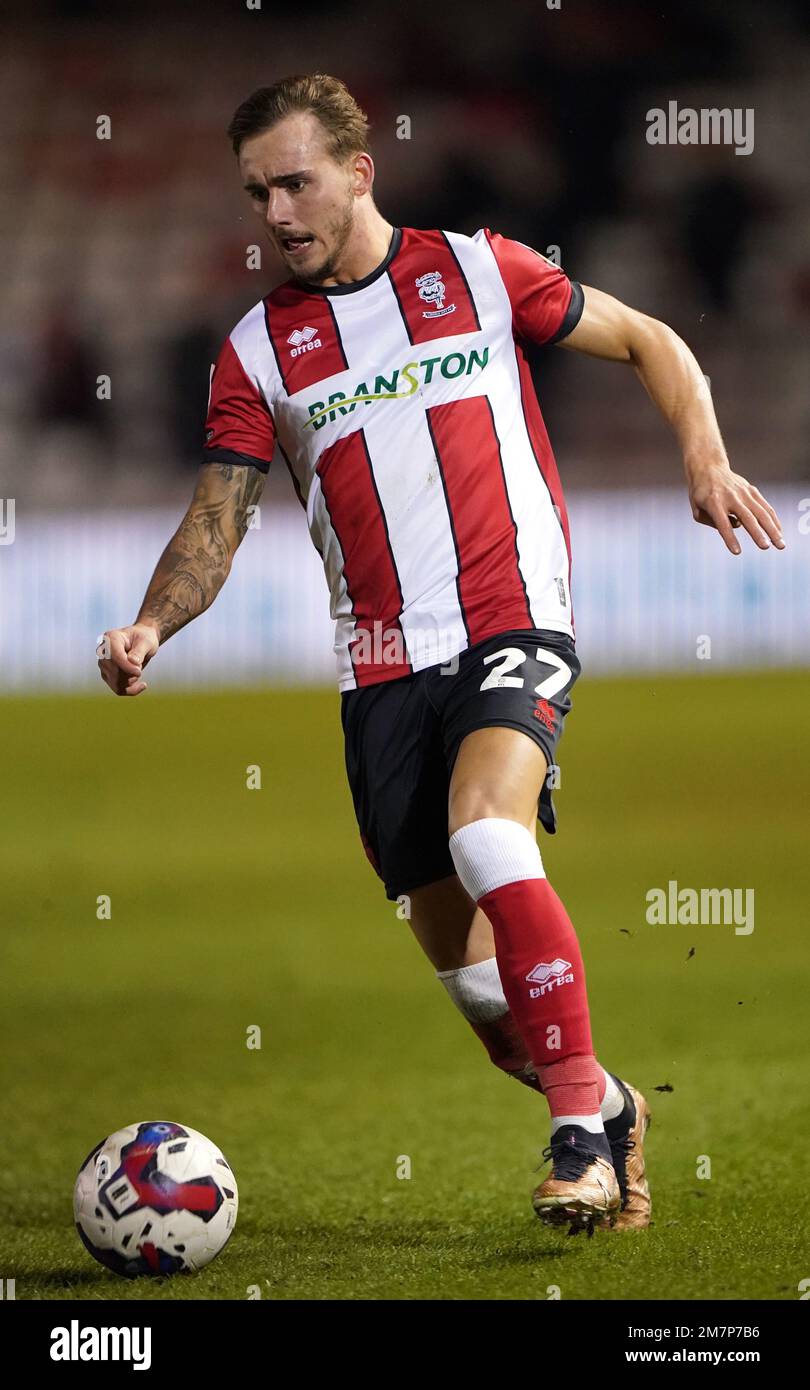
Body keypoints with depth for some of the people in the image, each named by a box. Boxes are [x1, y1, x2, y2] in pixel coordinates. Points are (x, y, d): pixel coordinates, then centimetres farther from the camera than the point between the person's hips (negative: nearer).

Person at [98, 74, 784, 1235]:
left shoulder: (477, 270, 3)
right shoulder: (259, 350, 8)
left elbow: (648, 342, 13)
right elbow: (218, 521, 5)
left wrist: (705, 458, -3)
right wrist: (152, 627, -14)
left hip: (513, 624, -4)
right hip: (382, 665, 4)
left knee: (487, 841, -30)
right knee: (460, 957, 3)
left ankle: (581, 1127, -22)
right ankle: (607, 1108, 28)